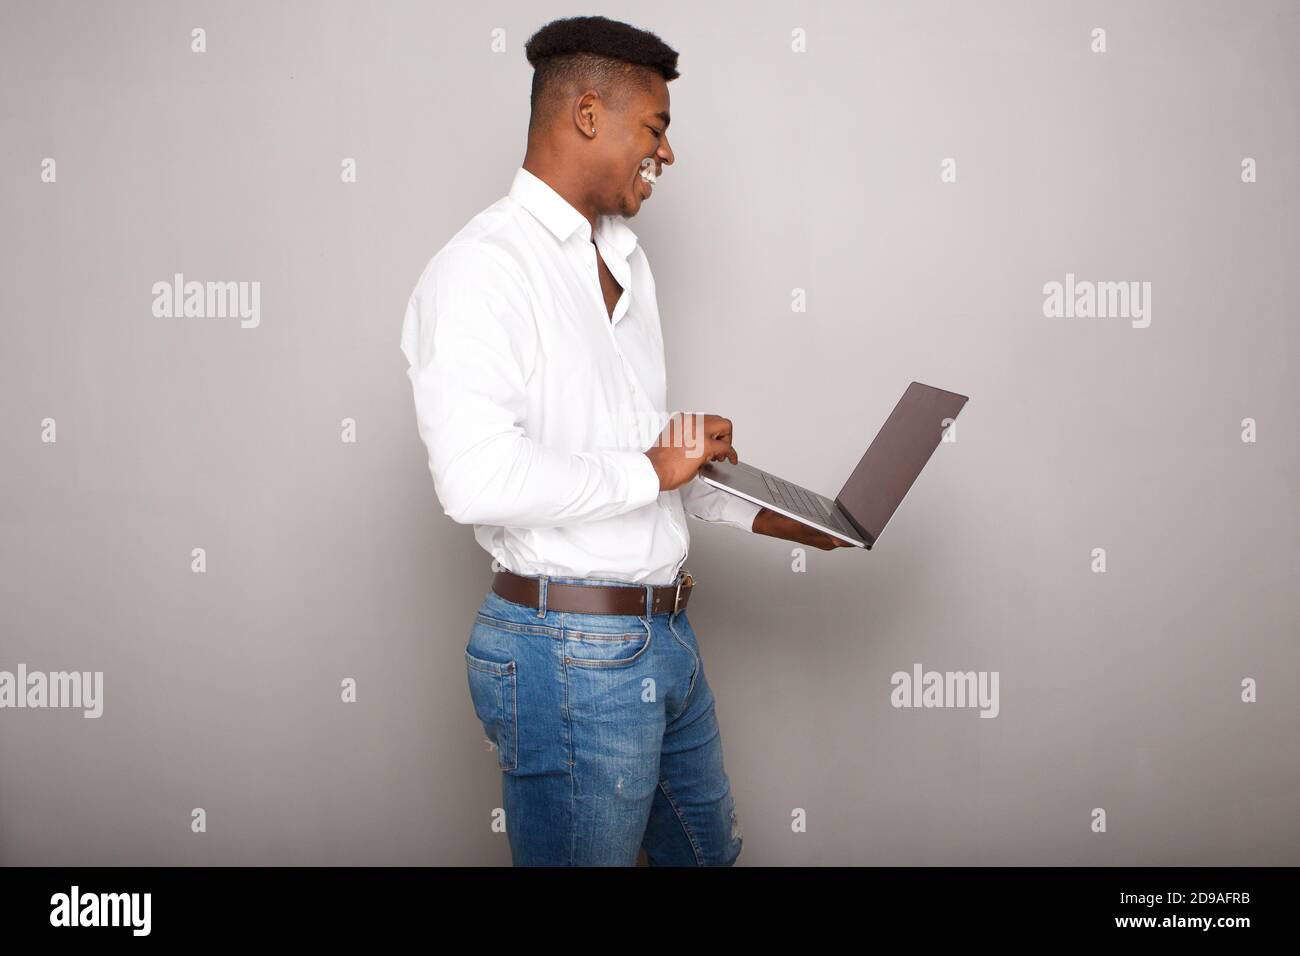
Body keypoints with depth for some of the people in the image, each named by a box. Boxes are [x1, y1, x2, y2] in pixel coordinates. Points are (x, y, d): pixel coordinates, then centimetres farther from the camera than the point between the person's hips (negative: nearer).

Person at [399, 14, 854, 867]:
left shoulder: (625, 259, 14)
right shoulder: (482, 268, -17)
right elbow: (477, 478, -29)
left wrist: (766, 515, 13)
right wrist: (648, 472, -19)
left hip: (666, 633, 9)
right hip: (568, 651, -9)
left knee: (710, 847, 24)